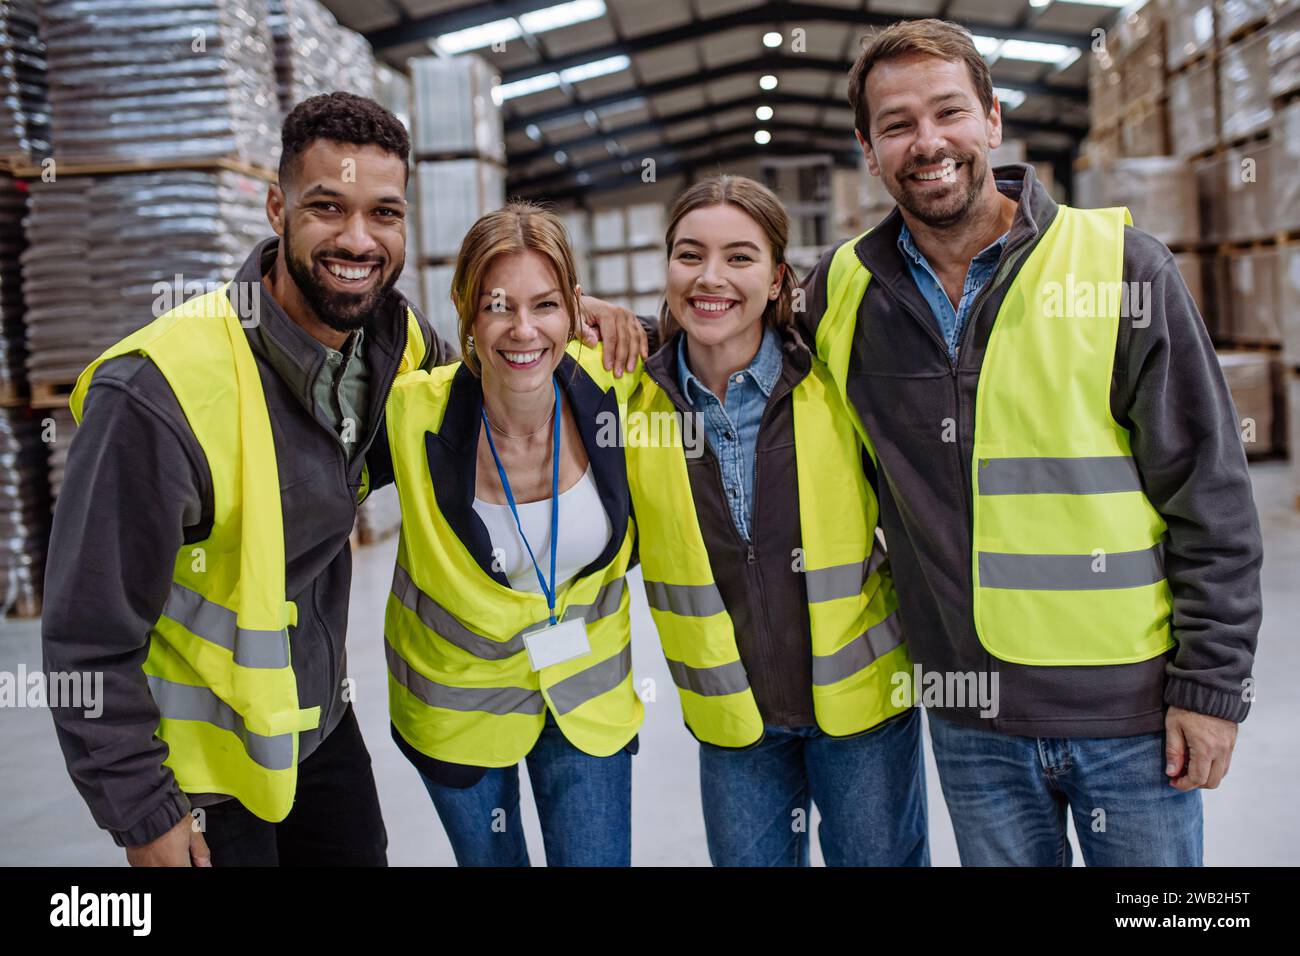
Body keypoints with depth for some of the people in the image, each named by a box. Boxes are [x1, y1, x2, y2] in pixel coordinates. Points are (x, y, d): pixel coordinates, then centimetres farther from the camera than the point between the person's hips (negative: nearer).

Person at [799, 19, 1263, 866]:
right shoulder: (843, 290, 0)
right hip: (969, 717, 2)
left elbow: (1211, 493, -6)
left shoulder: (1121, 266, -8)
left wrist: (1211, 683, -7)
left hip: (1127, 704, -2)